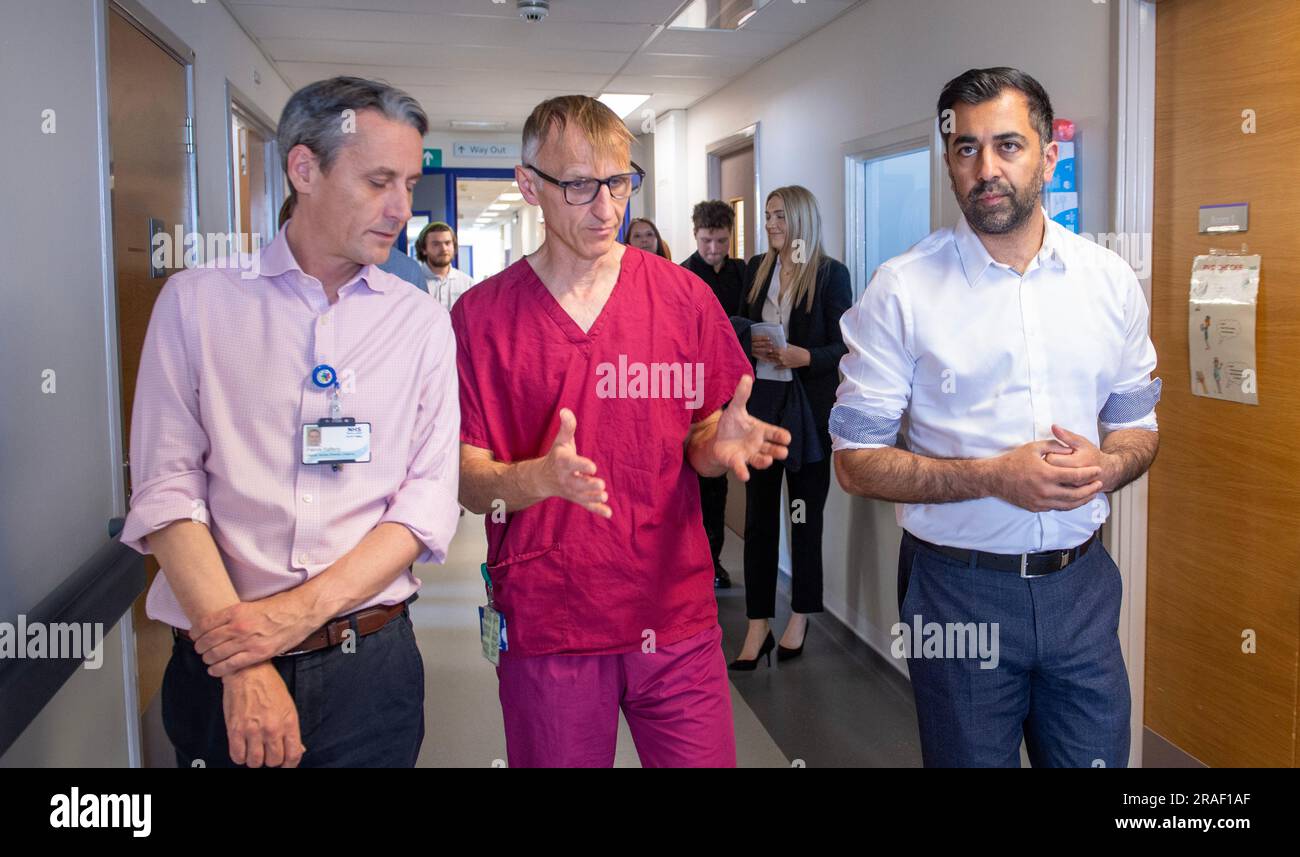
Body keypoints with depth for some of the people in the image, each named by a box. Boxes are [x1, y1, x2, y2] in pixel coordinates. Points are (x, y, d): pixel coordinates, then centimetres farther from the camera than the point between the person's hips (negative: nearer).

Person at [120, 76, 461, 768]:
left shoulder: (423, 324, 3)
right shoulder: (196, 300, 0)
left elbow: (428, 502, -4)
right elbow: (166, 491, -8)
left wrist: (300, 610, -16)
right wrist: (242, 668, -17)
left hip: (369, 663, 1)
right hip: (219, 669, -1)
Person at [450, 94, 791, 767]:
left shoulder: (684, 296, 3)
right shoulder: (480, 315, -1)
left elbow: (697, 444, 8)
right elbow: (467, 483, -5)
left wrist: (719, 443, -16)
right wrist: (540, 476, -26)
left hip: (677, 617, 1)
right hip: (545, 628, -1)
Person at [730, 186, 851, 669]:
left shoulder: (831, 274, -4)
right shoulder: (756, 269, 10)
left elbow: (842, 347, -7)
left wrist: (798, 356, -23)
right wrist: (752, 345, -8)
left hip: (810, 408, -3)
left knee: (805, 516, 5)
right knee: (759, 516, 2)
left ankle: (800, 619, 20)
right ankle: (758, 626, 7)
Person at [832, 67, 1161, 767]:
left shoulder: (1111, 281, 3)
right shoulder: (902, 288, -9)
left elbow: (1138, 425, 13)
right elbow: (855, 462, -9)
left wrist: (1105, 466, -11)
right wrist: (993, 477, -21)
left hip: (1080, 579, 4)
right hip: (959, 587, -3)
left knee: (1096, 755, 14)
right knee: (971, 757, 12)